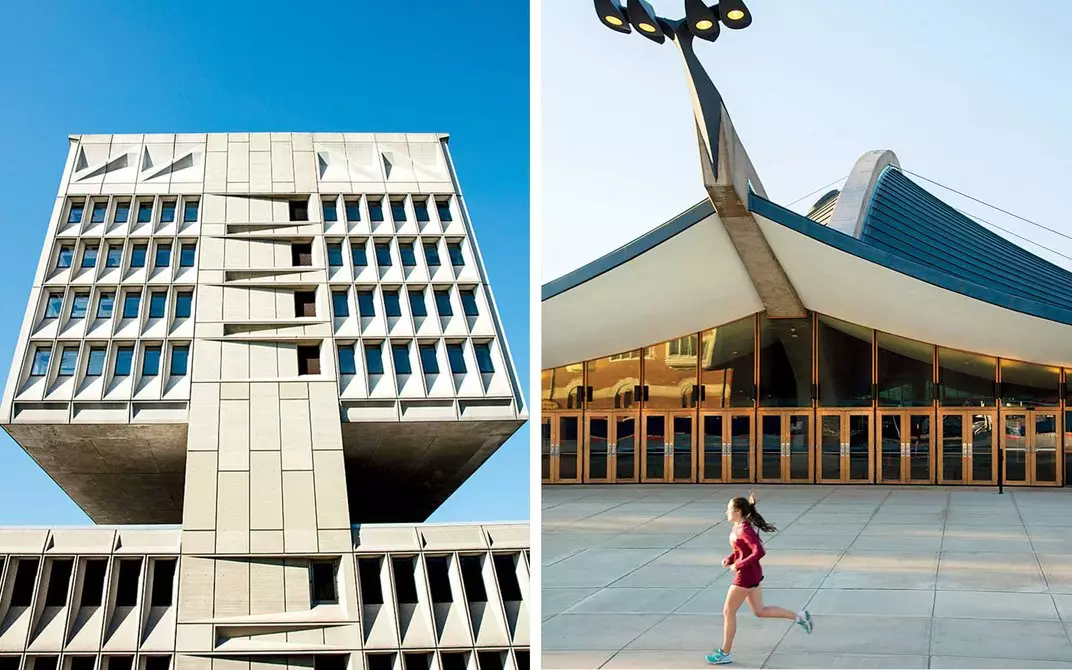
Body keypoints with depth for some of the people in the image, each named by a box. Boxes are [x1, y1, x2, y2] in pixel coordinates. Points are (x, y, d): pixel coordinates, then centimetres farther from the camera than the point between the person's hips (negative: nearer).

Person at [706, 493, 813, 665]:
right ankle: (799, 616, 20)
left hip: (746, 575, -10)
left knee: (728, 612, 2)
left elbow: (759, 552, -30)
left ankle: (725, 653, 12)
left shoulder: (744, 530, -22)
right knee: (760, 611, 18)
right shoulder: (737, 528, 6)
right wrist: (729, 559, 3)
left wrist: (739, 565, -25)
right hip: (752, 574, 10)